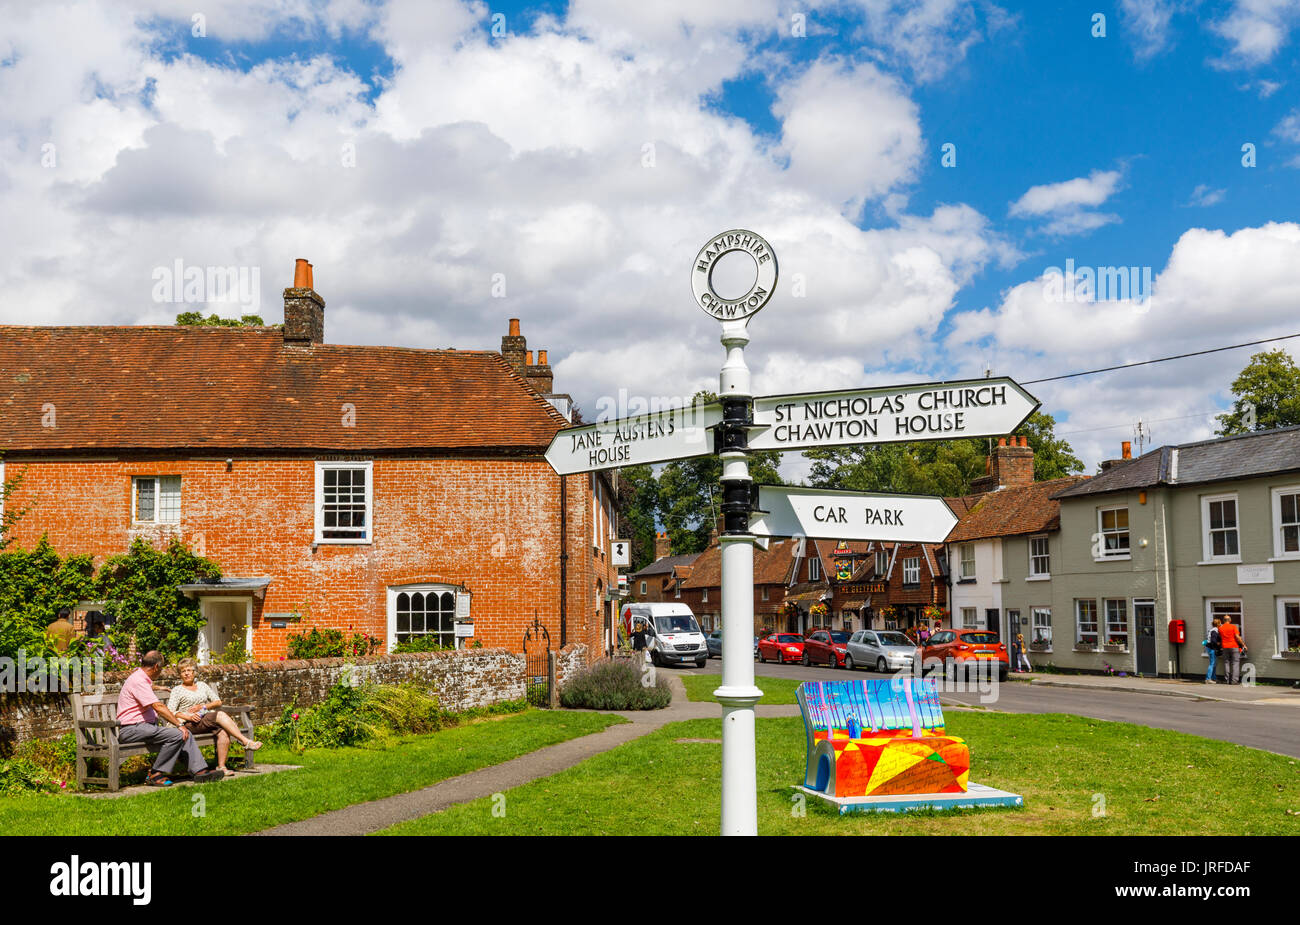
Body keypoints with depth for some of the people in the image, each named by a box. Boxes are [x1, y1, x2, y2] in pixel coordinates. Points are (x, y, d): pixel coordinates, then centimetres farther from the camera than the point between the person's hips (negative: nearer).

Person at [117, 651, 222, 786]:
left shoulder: (142, 679, 20)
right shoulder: (138, 681, -15)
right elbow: (158, 707, -22)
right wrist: (179, 724, -20)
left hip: (146, 726, 10)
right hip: (131, 729, -10)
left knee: (186, 734, -2)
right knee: (177, 734, -26)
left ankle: (200, 771, -5)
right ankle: (155, 775, -16)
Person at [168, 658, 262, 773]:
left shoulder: (202, 685, 22)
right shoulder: (177, 690, 11)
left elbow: (218, 702, 18)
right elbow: (170, 712, -1)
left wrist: (202, 706, -1)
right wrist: (188, 716, -16)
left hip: (208, 720, 4)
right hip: (191, 724, -4)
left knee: (223, 731, -30)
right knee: (220, 715, -29)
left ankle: (221, 766, -34)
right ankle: (246, 742, -32)